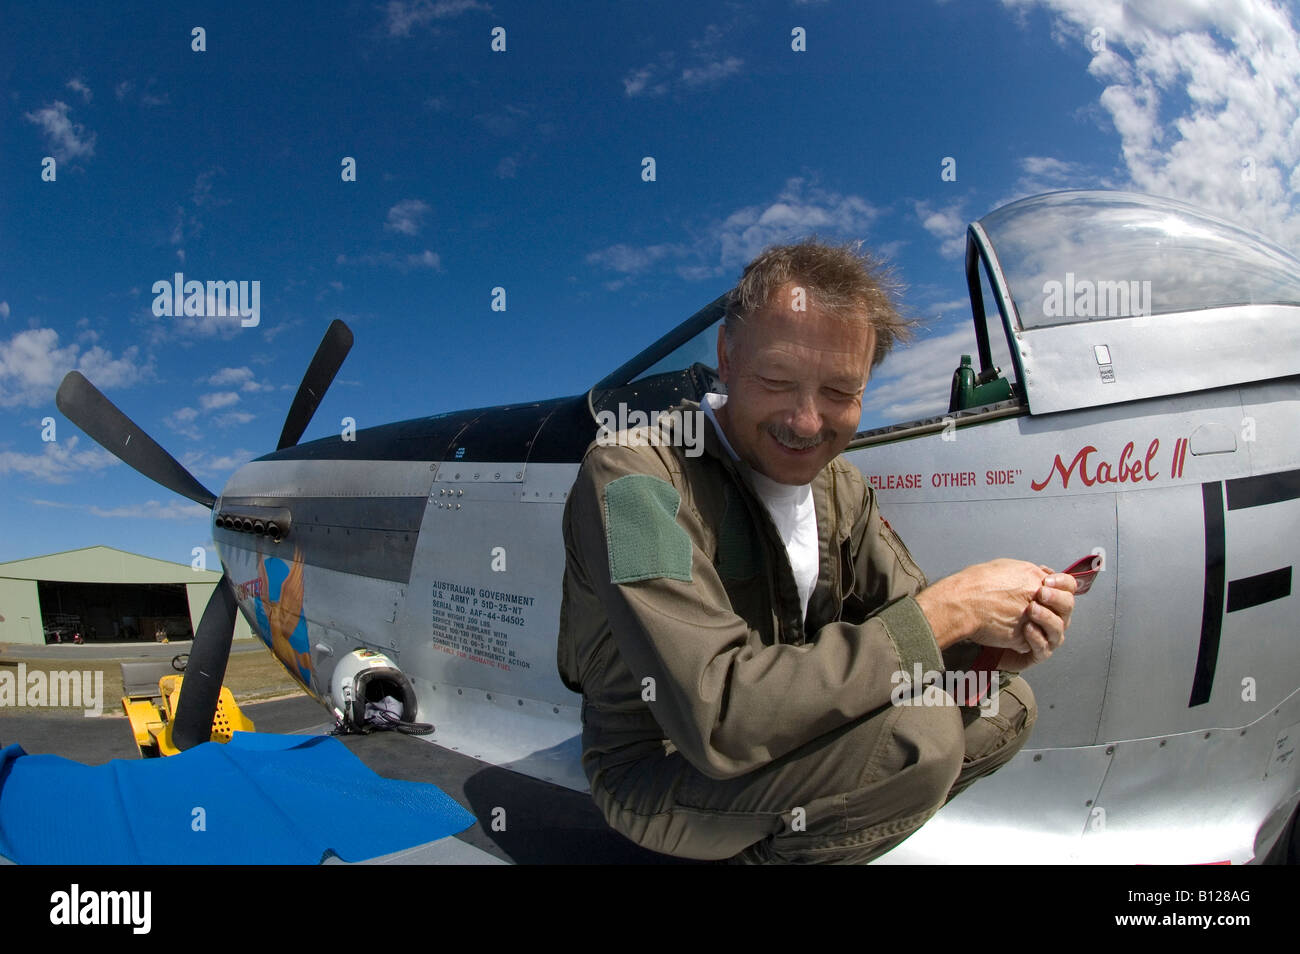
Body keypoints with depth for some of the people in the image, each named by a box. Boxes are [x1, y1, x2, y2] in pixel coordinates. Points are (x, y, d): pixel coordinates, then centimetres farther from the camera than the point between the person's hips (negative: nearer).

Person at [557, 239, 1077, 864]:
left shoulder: (839, 486, 1)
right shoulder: (632, 475, -27)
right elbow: (720, 716, -36)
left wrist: (1000, 642, -20)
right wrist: (947, 611, -30)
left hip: (783, 728, 8)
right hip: (661, 772, -8)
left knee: (1006, 706, 5)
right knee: (916, 735, -27)